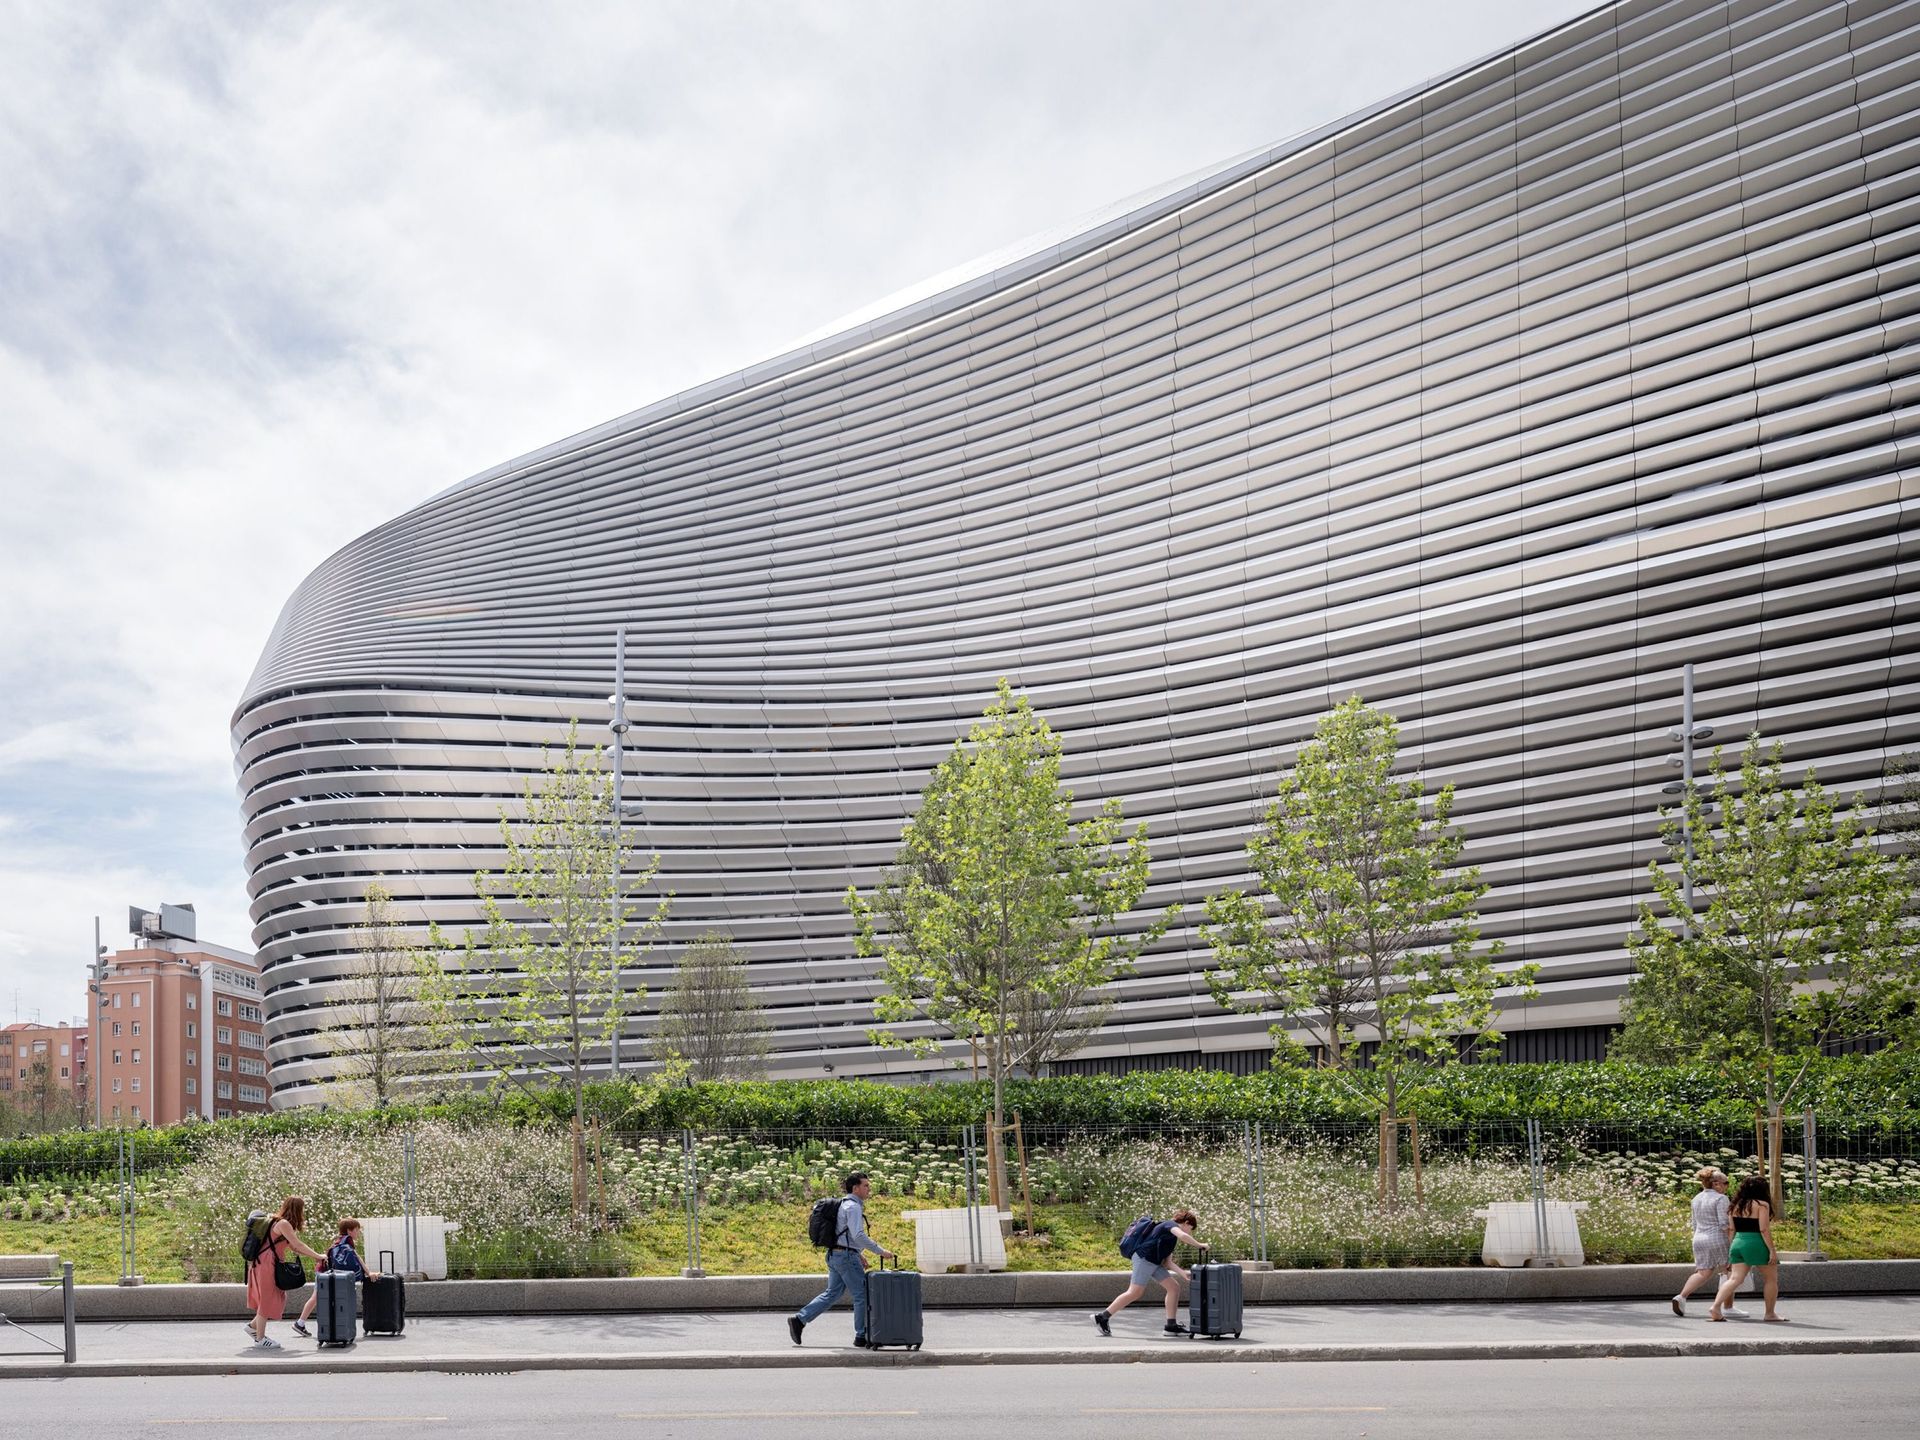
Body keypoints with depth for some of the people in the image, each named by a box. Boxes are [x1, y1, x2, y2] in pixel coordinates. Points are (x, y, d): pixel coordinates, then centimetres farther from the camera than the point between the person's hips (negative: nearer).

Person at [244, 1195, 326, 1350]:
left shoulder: (285, 1224, 15)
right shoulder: (283, 1224, -16)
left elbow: (294, 1247, 13)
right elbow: (298, 1245, -20)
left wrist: (315, 1256, 4)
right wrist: (318, 1256, -14)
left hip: (272, 1265, 10)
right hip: (266, 1264, -10)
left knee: (277, 1298, 15)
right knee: (268, 1299, -3)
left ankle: (253, 1326, 26)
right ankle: (260, 1339, 4)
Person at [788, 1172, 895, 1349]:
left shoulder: (846, 1205, 16)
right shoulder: (852, 1207, -15)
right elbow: (858, 1235, -24)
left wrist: (859, 1254, 23)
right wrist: (880, 1251, -21)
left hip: (836, 1255, 10)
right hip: (847, 1256, -10)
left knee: (832, 1293, 14)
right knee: (862, 1295, 0)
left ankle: (799, 1320, 10)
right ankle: (862, 1337, 7)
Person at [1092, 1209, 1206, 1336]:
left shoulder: (1172, 1238, 26)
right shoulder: (1171, 1225, -1)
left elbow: (1167, 1262, 20)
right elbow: (1183, 1236, -25)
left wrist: (1183, 1273, 10)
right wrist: (1199, 1245, -13)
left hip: (1154, 1263, 10)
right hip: (1144, 1258, -10)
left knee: (1174, 1287, 5)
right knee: (1135, 1293, -12)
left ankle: (1171, 1325, 5)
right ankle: (1102, 1317, -7)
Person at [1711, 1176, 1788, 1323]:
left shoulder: (1737, 1205, 12)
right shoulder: (1761, 1204, -8)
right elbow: (1764, 1229, -15)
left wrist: (1731, 1250, 20)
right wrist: (1772, 1251, -13)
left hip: (1738, 1243, 6)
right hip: (1757, 1244, -6)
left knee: (1735, 1278, 0)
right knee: (1771, 1279, 11)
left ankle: (1716, 1306, -16)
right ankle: (1769, 1314, 15)